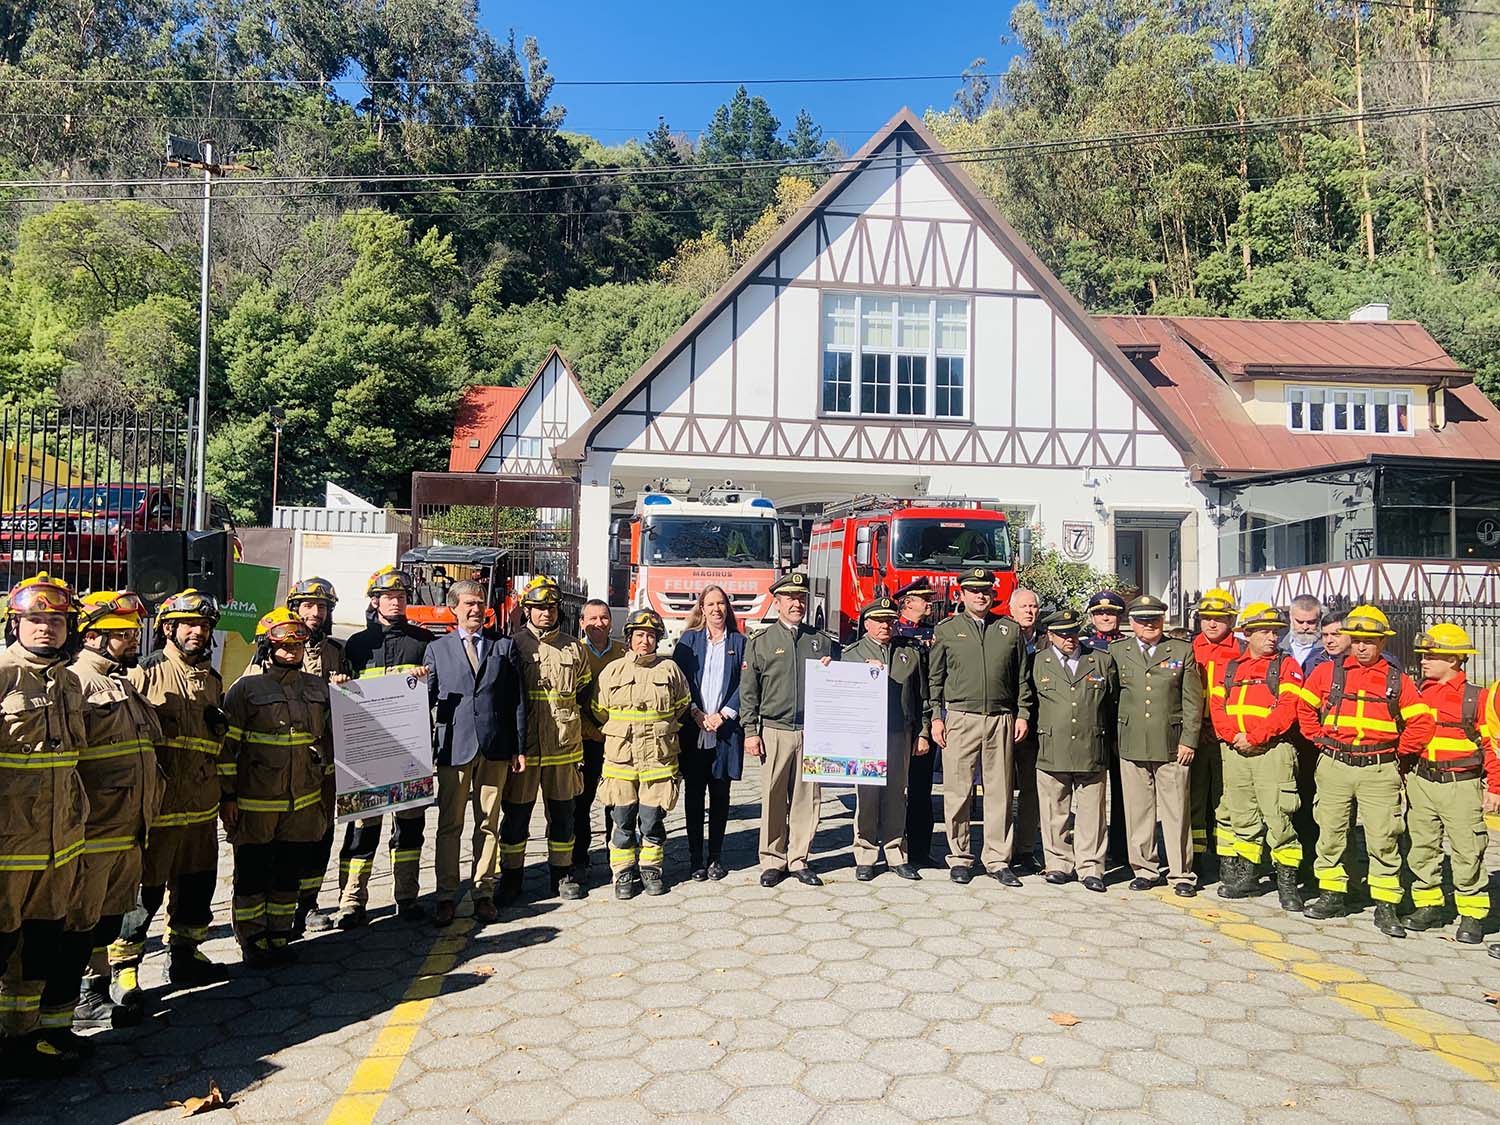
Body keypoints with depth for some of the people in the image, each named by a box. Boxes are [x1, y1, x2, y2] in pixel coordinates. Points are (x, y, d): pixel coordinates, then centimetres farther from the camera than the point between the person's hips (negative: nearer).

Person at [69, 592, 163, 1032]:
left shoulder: (123, 684, 17)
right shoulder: (76, 681, -13)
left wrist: (144, 817, 25)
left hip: (128, 832, 9)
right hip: (92, 833, -9)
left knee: (110, 917, 18)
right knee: (81, 920, 5)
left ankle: (98, 990, 29)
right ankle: (82, 1001, 16)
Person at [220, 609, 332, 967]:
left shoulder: (318, 688, 9)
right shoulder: (246, 688, -6)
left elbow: (329, 738, 17)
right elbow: (227, 745, -7)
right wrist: (227, 796, -9)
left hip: (303, 804, 5)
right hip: (254, 804, -4)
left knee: (289, 874, 13)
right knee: (252, 876, 7)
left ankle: (280, 937, 25)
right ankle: (252, 942, 20)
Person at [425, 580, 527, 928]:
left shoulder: (505, 646, 9)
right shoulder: (436, 649, 9)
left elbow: (518, 699, 7)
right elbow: (426, 699, 6)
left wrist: (520, 748, 3)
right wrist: (425, 747, -4)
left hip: (495, 746, 1)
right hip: (453, 746, 0)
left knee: (489, 824, 7)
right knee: (449, 825, 3)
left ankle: (484, 893, 16)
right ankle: (446, 896, 12)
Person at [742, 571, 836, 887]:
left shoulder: (821, 641, 13)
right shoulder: (760, 642, 5)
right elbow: (748, 691, 2)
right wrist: (750, 731, -4)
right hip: (774, 731, -2)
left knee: (806, 798, 5)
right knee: (773, 798, 1)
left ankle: (799, 860, 16)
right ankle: (773, 861, 13)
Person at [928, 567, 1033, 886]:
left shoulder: (1010, 630, 12)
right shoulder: (946, 630, 7)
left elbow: (1022, 677, 13)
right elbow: (935, 678, 8)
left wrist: (1022, 714, 5)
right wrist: (935, 717, 1)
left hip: (1001, 719, 2)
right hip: (960, 719, -1)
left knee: (1000, 791, 4)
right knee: (958, 791, 1)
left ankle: (997, 859, 13)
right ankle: (959, 858, 12)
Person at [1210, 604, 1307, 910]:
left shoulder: (1286, 665, 2)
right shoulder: (1229, 668, 15)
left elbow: (1287, 709, -10)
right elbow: (1217, 706, 8)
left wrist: (1253, 738, -14)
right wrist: (1233, 736, -9)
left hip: (1272, 750, -4)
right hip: (1235, 752, 5)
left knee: (1277, 816, -7)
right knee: (1242, 815, 12)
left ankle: (1287, 880, 3)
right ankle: (1247, 873, 25)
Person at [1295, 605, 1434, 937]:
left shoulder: (1397, 681, 3)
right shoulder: (1327, 673, 4)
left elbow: (1423, 722, 3)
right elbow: (1305, 708, 14)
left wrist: (1397, 751, 1)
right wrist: (1321, 740, 8)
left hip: (1379, 770, -1)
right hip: (1334, 766, 1)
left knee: (1383, 838, -1)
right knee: (1331, 832, 7)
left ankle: (1385, 906, 8)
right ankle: (1332, 895, 19)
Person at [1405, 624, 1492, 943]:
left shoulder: (1476, 697, -5)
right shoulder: (1417, 693, 7)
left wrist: (1494, 787, -8)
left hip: (1461, 785, -4)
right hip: (1420, 783, 5)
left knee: (1466, 853, 0)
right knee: (1421, 848, 10)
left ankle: (1473, 915, 13)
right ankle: (1429, 906, 23)